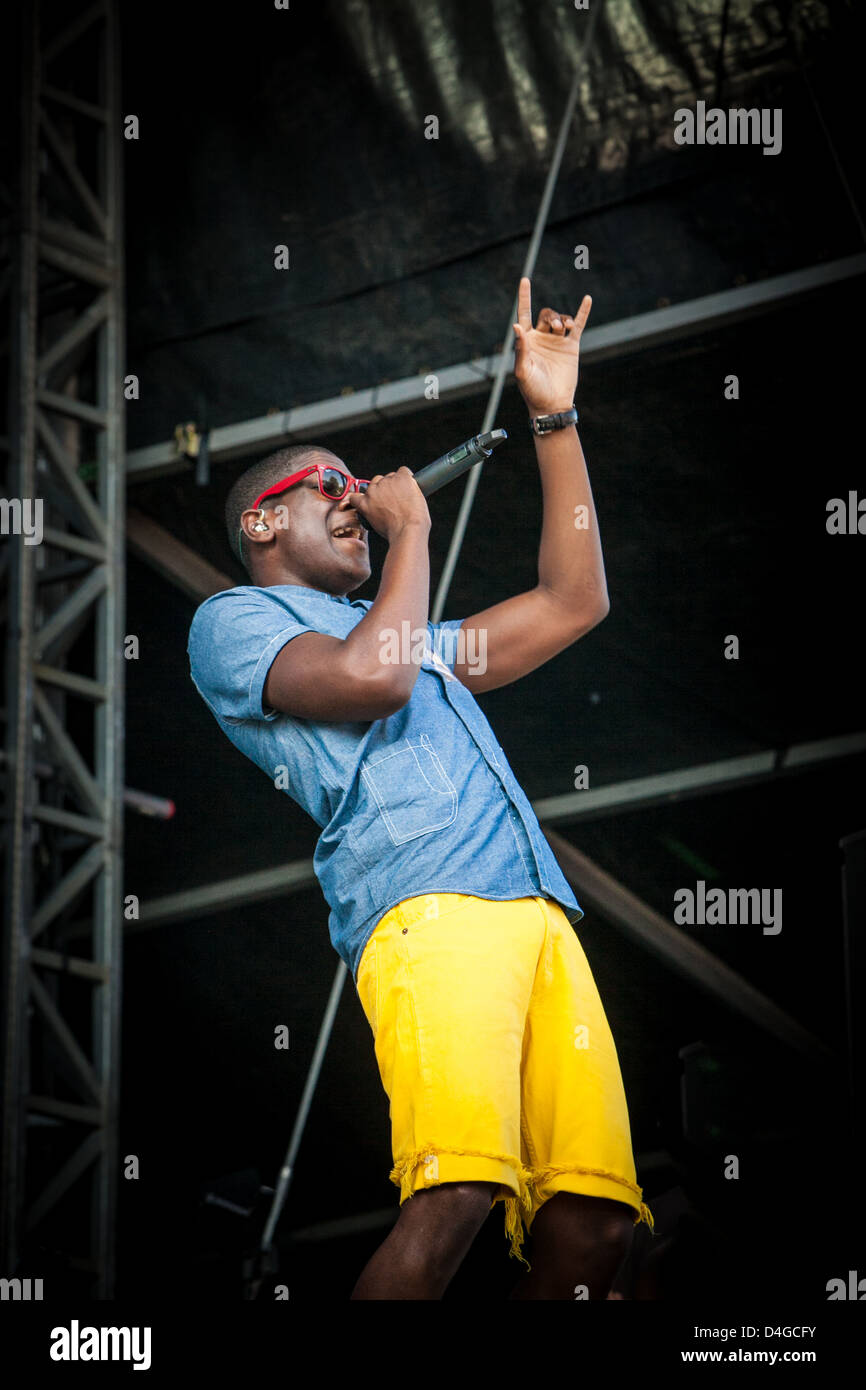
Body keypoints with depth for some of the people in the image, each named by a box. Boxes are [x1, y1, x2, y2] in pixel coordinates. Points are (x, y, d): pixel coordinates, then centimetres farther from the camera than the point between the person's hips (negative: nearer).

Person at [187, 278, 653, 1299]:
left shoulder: (412, 638, 39)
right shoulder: (232, 621, 16)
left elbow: (572, 604, 36)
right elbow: (369, 679, -4)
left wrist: (554, 417, 36)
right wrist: (412, 530, 12)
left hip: (541, 916, 8)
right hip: (428, 908, -7)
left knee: (594, 1215, -12)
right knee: (457, 1194, -30)